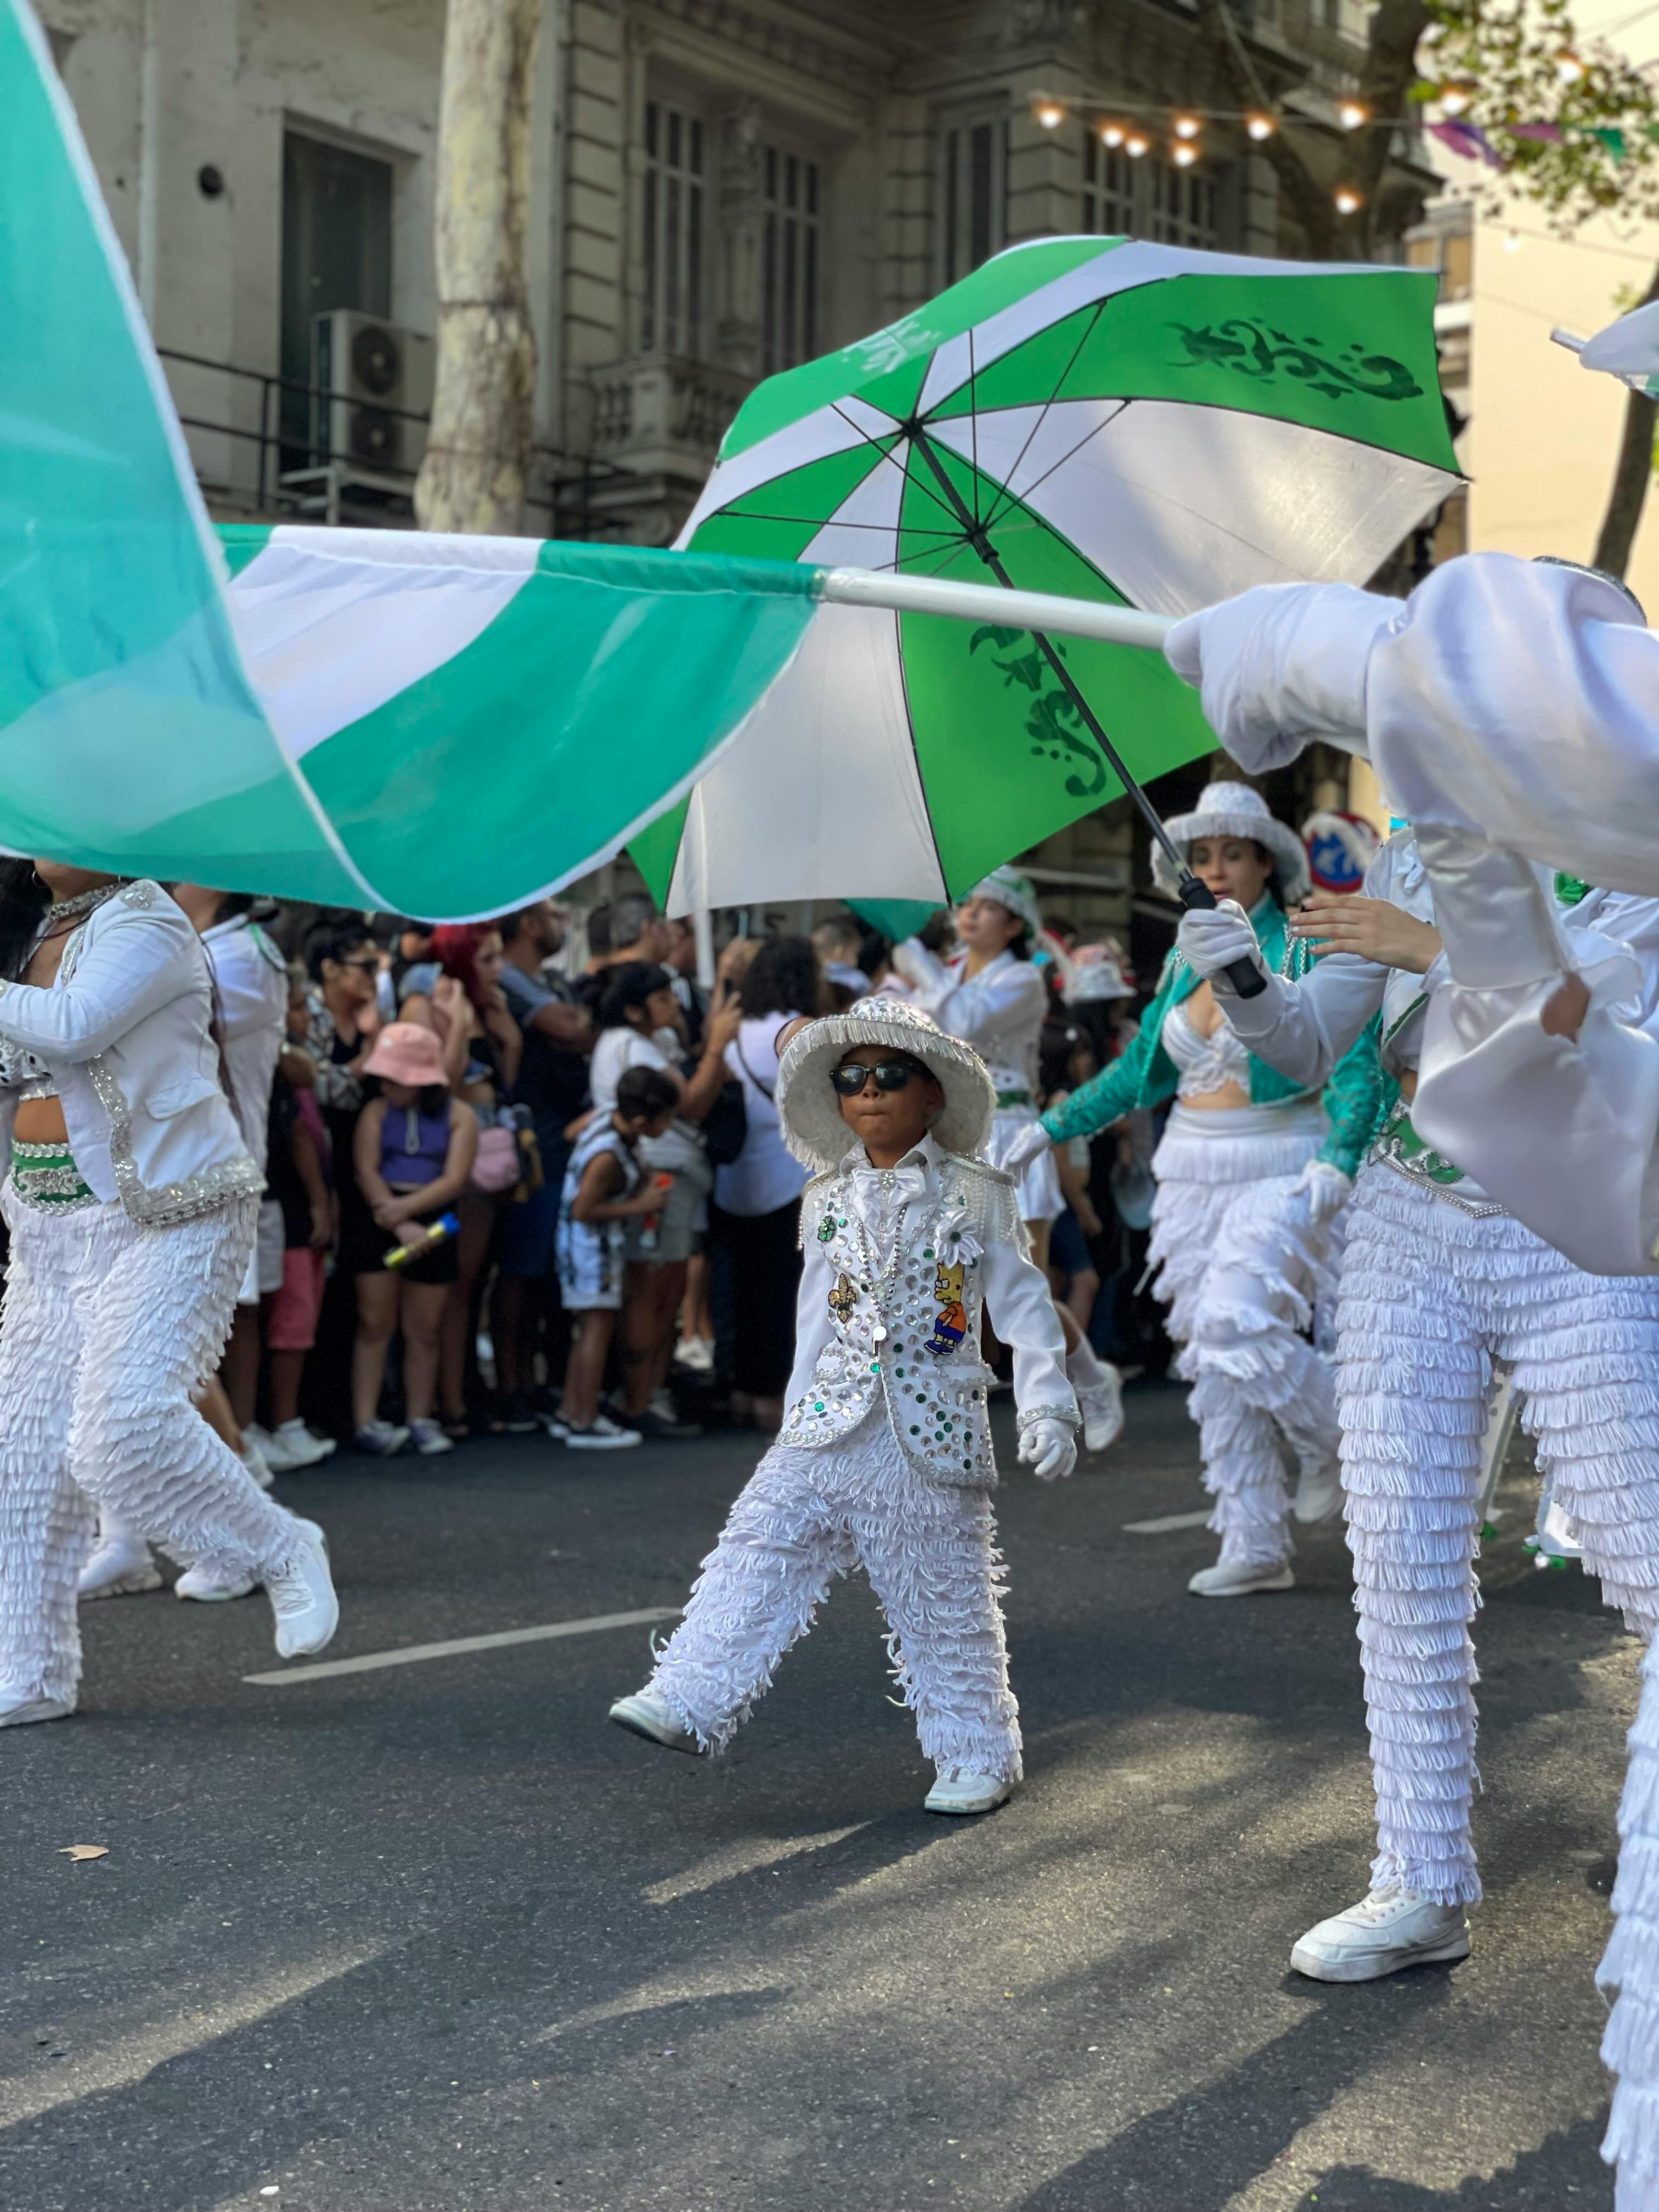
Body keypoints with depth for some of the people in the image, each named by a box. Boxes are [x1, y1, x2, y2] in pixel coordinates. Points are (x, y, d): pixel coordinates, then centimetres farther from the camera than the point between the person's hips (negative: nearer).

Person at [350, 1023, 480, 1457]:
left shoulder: (458, 1116, 1)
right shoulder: (377, 1112, 3)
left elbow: (454, 1179, -8)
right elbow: (366, 1170, -8)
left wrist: (405, 1208, -20)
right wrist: (398, 1223, -20)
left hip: (432, 1224, 0)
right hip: (381, 1222, 0)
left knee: (424, 1330, 7)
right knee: (375, 1323, -2)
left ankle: (420, 1419, 14)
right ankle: (366, 1421, -1)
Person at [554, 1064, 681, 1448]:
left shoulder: (610, 1119, -3)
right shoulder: (607, 1157, -28)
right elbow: (583, 1210, -25)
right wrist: (638, 1207, -18)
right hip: (592, 1244, -10)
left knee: (590, 1329, 16)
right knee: (598, 1327, -4)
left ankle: (570, 1413, 24)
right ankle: (584, 1423, 1)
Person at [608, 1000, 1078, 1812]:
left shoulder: (977, 1196, 0)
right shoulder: (828, 1201, 10)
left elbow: (1023, 1305, 2)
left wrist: (1046, 1408, -3)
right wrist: (798, 1414, 17)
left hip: (932, 1434, -3)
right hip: (830, 1425, 3)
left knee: (943, 1598, 4)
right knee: (758, 1549, -10)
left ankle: (977, 1754, 18)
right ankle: (688, 1703, -10)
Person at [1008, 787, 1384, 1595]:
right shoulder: (1186, 962, 10)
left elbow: (1357, 1065, -14)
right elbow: (1140, 1069, 18)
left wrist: (1339, 1159, -28)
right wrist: (1050, 1129, 15)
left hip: (1280, 1173, -6)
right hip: (1194, 1174, 6)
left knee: (1237, 1322, -24)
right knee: (1214, 1360, 3)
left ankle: (1335, 1445, 4)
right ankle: (1254, 1549, 9)